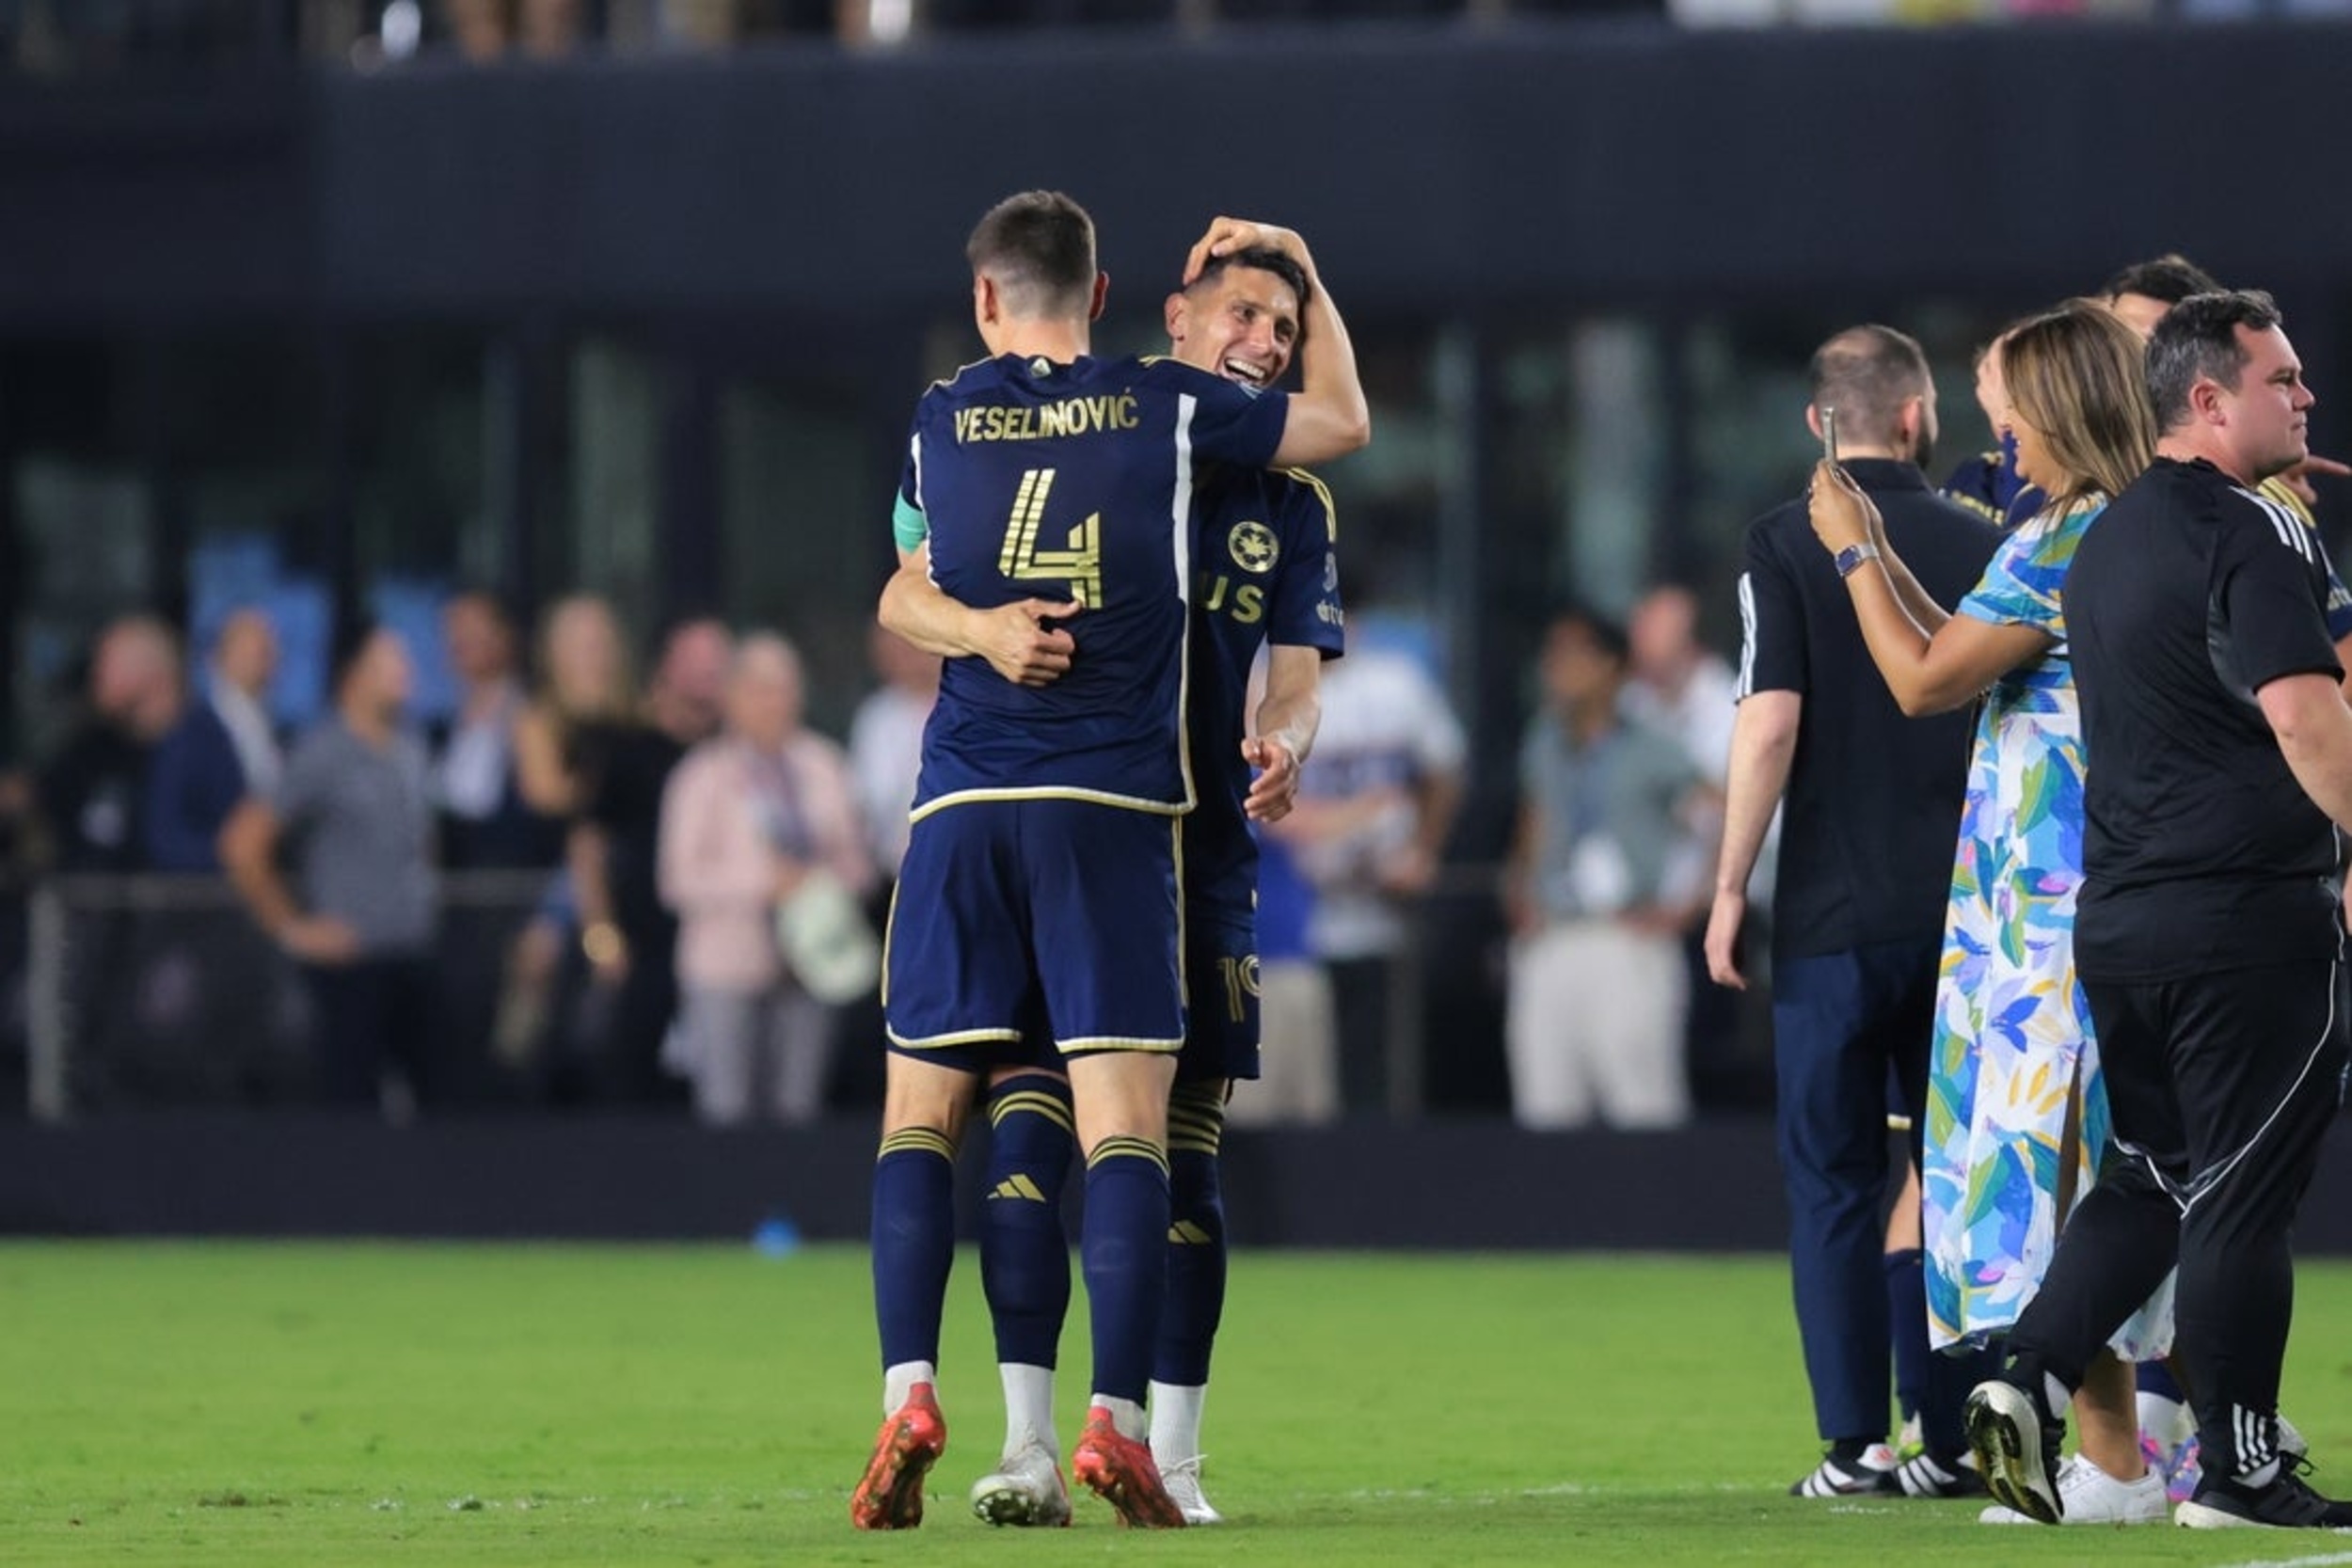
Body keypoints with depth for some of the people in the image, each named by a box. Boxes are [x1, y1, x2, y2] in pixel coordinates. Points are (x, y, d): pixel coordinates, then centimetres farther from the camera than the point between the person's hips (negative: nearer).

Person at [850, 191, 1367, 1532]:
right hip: (1116, 803, -1)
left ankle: (910, 1392, -9)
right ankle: (1117, 1418, -14)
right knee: (1125, 1117, -4)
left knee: (923, 1108, 6)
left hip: (963, 802, 1)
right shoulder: (1165, 408, 4)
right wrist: (1299, 270, 30)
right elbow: (1344, 422, 19)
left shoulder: (939, 424, 9)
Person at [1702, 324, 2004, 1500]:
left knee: (1833, 1181, 3)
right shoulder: (1981, 546, 4)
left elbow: (1770, 722, -13)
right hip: (1970, 909, 3)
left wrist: (1730, 887, -7)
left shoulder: (1786, 544, -5)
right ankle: (1962, 1436, 8)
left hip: (1835, 917, -3)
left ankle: (1856, 1442, -2)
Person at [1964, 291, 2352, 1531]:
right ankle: (2236, 1468, 2)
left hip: (2118, 911, 8)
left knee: (2149, 1177, 17)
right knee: (2244, 1192, -1)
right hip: (2248, 913, -8)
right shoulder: (2250, 534, -14)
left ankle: (2028, 1382, 3)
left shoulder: (2106, 543, 14)